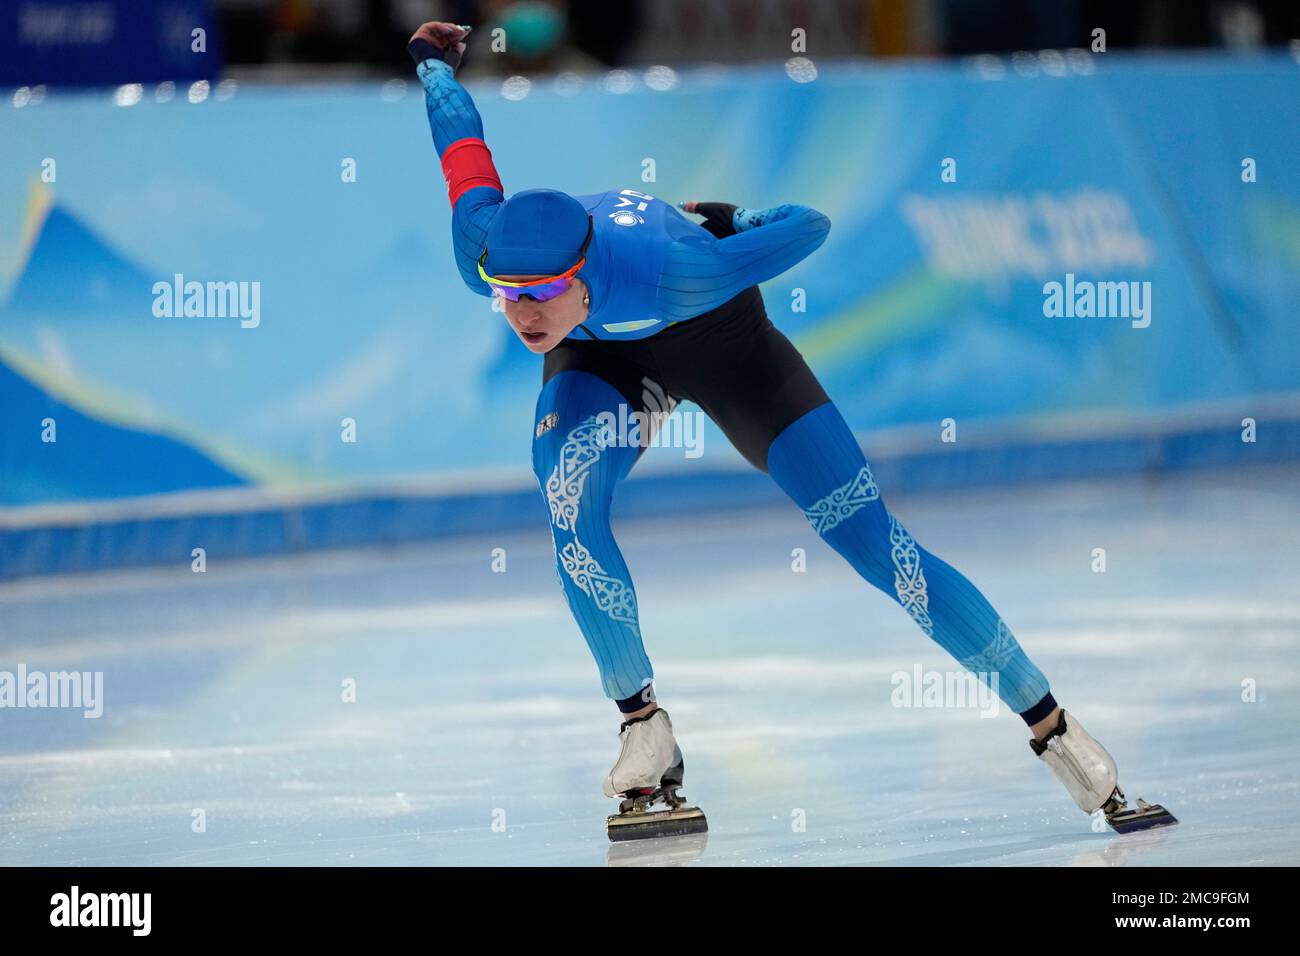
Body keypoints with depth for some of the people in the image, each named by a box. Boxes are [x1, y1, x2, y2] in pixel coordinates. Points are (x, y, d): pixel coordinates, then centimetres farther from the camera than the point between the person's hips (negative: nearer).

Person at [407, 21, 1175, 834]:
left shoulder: (668, 272, -44)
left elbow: (809, 224, -29)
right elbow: (461, 134, -13)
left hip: (719, 336, -3)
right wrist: (433, 61, 6)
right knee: (569, 506, -29)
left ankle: (1052, 727, 3)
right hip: (600, 359, 3)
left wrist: (726, 222, -10)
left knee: (876, 545, -8)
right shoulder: (483, 254, -34)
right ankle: (645, 729, -11)